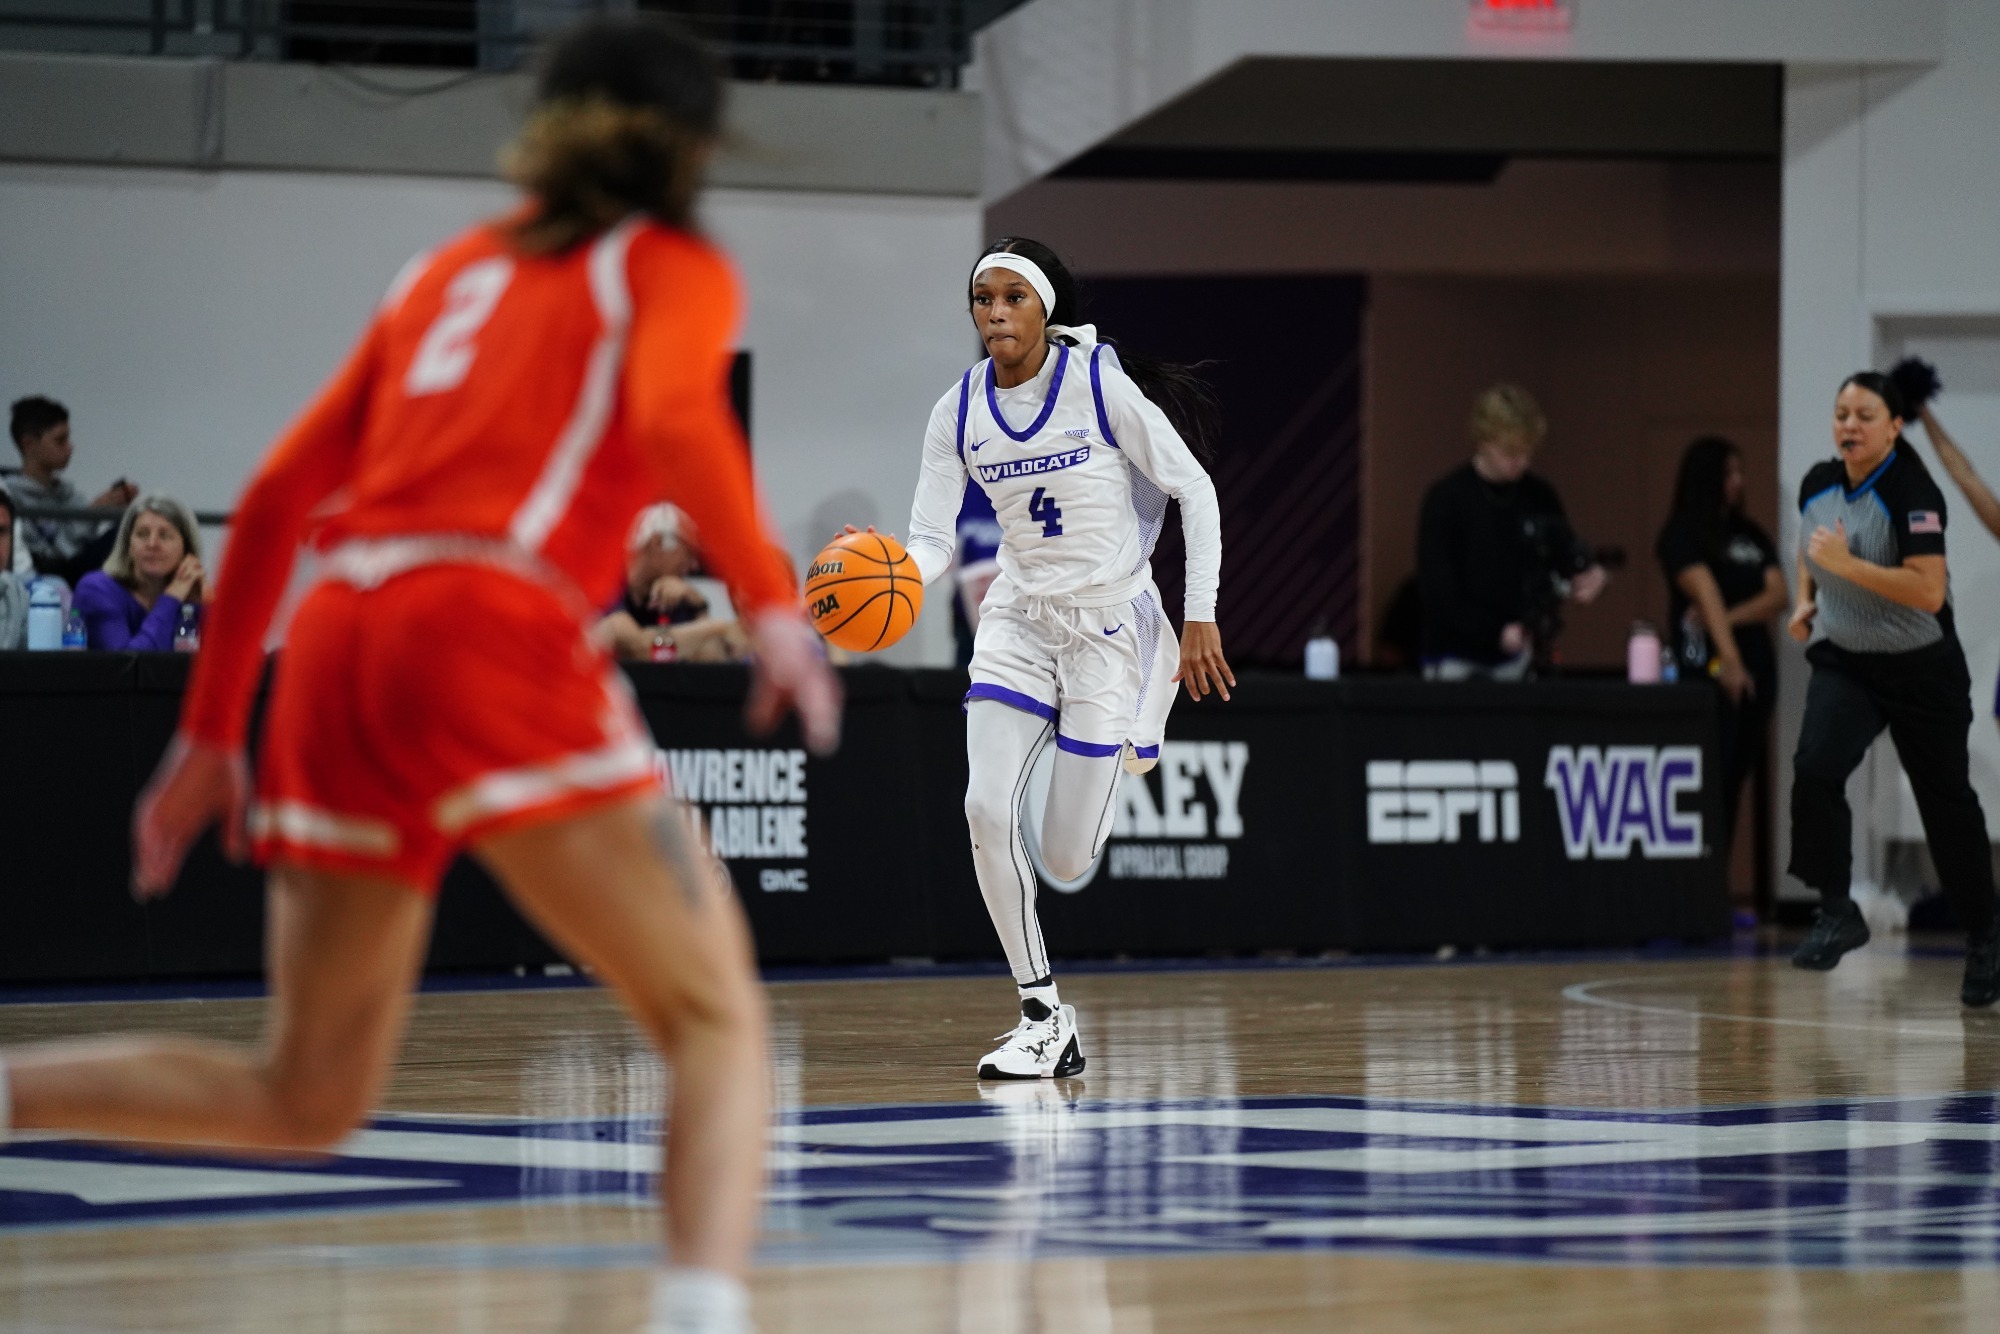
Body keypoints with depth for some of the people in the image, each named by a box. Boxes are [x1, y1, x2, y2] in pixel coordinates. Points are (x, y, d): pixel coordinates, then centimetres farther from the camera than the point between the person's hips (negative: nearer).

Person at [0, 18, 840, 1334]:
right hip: (499, 643, -6)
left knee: (302, 1097, 15)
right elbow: (672, 414, -12)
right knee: (719, 1017, -3)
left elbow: (277, 497, 22)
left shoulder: (451, 271, 28)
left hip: (336, 642, 6)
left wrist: (212, 732, 25)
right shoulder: (672, 265, 13)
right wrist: (771, 597, -16)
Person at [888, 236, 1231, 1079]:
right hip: (1019, 621, 4)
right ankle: (1042, 1017, -5)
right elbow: (931, 542, -3)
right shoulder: (959, 412, -2)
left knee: (1068, 861, -3)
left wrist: (1201, 619, -12)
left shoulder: (1099, 383, -14)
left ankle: (1134, 750, 33)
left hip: (1111, 624, -4)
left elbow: (1195, 490, -9)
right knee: (987, 809, -18)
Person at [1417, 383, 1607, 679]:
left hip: (1515, 659, 3)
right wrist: (1496, 632, -21)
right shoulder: (1446, 499, -9)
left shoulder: (1541, 499, 2)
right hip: (1456, 660, -3)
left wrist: (1588, 576, -11)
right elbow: (1436, 589, -13)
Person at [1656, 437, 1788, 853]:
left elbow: (1778, 596, 3)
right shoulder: (1682, 535, -5)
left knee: (1734, 783, 5)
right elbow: (1708, 595, -19)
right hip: (1707, 671, -6)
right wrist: (1728, 660, -31)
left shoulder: (1752, 535, 14)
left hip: (1757, 666, 6)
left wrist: (1729, 617, -15)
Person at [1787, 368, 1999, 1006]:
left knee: (1947, 804, 6)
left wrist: (1849, 565, -30)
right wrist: (1806, 600, 7)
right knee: (1814, 767, -22)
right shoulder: (1818, 485, 0)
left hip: (1921, 669, -4)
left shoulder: (1913, 493, -19)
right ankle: (1836, 912, -13)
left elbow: (1930, 591, -28)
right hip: (1843, 662, 4)